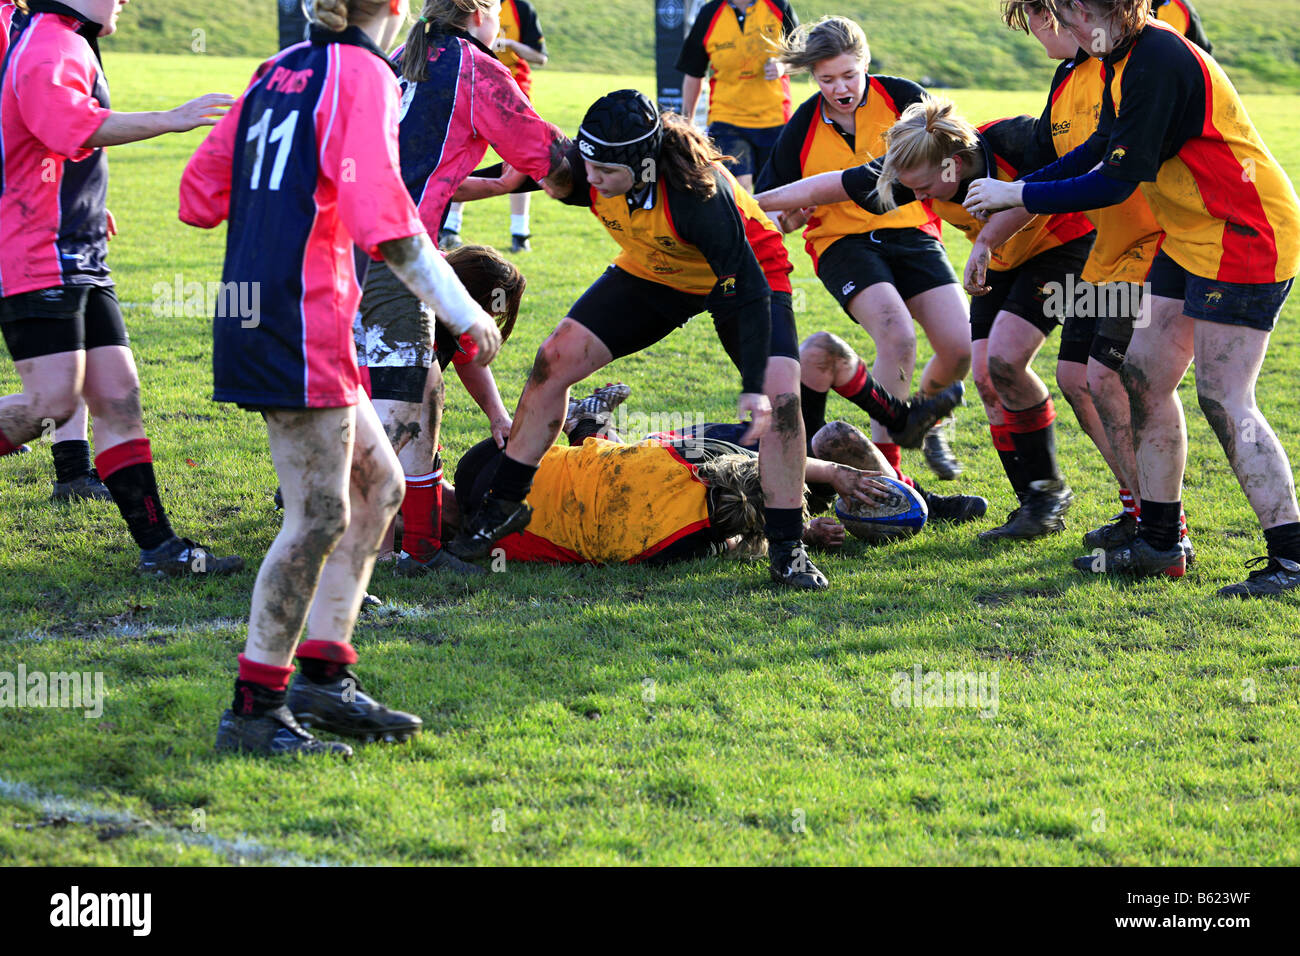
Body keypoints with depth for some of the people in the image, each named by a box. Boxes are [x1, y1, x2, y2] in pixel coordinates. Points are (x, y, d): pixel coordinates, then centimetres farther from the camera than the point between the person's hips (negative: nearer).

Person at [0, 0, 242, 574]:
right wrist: (169, 122, -36)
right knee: (52, 403, -17)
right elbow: (71, 127, -34)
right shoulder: (51, 48, -14)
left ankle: (157, 545, 3)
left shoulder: (70, 46, 21)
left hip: (81, 262, 10)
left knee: (118, 398, 4)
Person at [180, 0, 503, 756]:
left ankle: (324, 676, 14)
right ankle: (255, 709, -2)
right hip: (302, 321, -9)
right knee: (320, 515, -5)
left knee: (378, 483, 15)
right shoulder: (362, 75, -10)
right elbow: (380, 218, -19)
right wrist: (463, 312, -13)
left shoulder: (281, 69, 14)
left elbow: (203, 193, 16)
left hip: (251, 316, 9)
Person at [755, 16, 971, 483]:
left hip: (912, 234, 1)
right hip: (843, 242, -1)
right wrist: (790, 218, -17)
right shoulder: (804, 126, -3)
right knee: (896, 336, -28)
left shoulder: (901, 97, -6)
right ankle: (884, 458, -16)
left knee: (960, 347, -13)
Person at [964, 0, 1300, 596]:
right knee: (1144, 377, 10)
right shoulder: (1124, 57, 7)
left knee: (1223, 400, -12)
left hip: (1245, 235, -10)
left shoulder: (1158, 62, -24)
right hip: (1191, 238, 10)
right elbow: (1106, 146, 22)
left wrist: (1019, 196, -13)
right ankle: (1160, 545, 18)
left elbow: (1116, 182, -22)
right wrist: (1016, 190, 15)